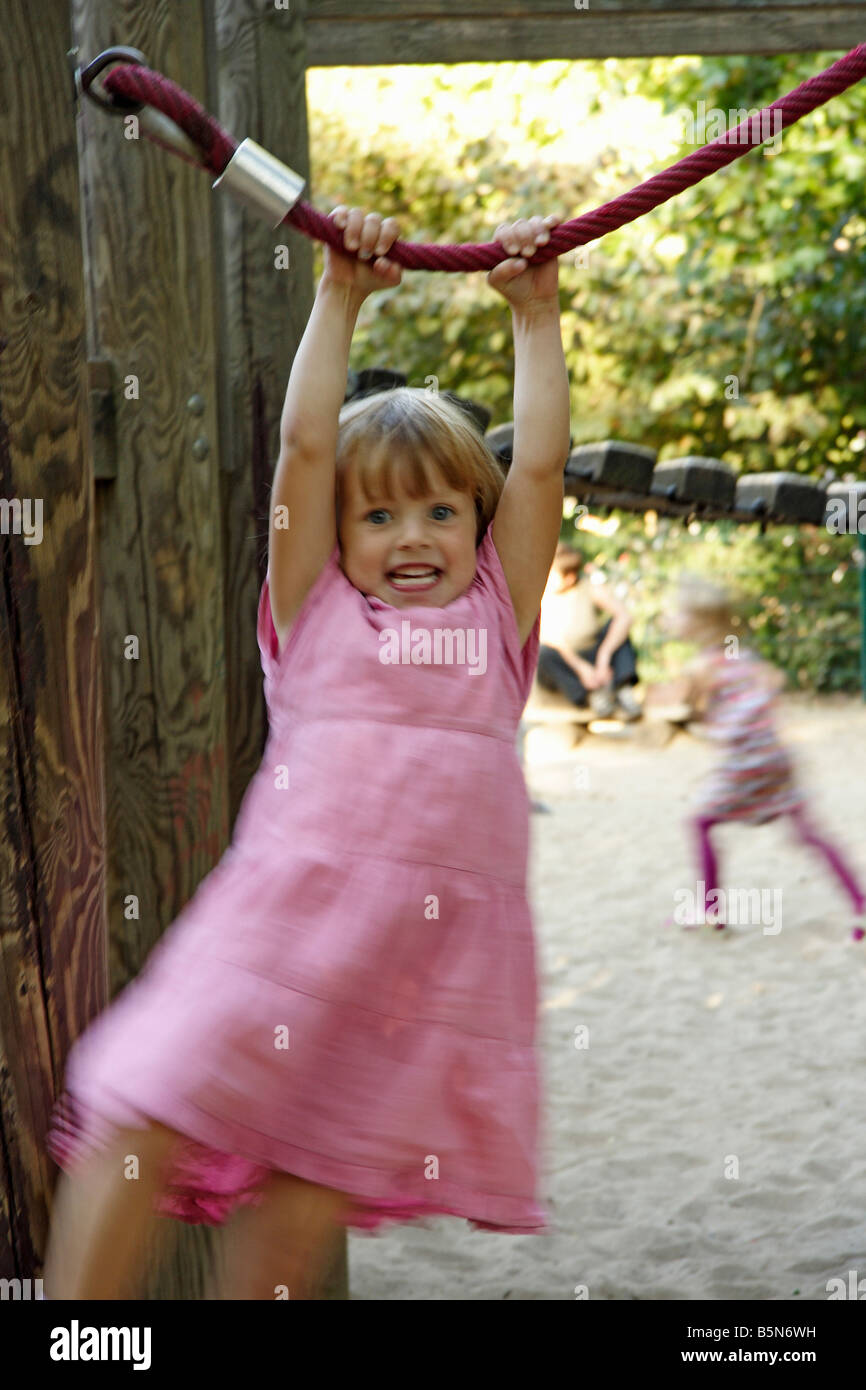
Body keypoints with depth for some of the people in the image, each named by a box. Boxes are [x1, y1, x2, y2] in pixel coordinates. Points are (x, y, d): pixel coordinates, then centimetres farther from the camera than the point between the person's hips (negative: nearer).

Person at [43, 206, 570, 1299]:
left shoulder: (496, 616, 16)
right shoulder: (314, 612, 12)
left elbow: (539, 467, 12)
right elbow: (304, 446, 6)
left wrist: (534, 314, 14)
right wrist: (340, 298, 9)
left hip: (437, 941, 2)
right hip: (294, 905, -1)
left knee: (311, 1187, 0)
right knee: (135, 1128, -12)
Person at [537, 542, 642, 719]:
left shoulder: (592, 590, -9)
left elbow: (625, 617, -24)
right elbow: (549, 639, -22)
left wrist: (603, 655, -35)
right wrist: (580, 667, -33)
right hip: (561, 668, -2)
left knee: (616, 624, -19)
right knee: (545, 654, -33)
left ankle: (624, 690, -34)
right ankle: (593, 694, -31)